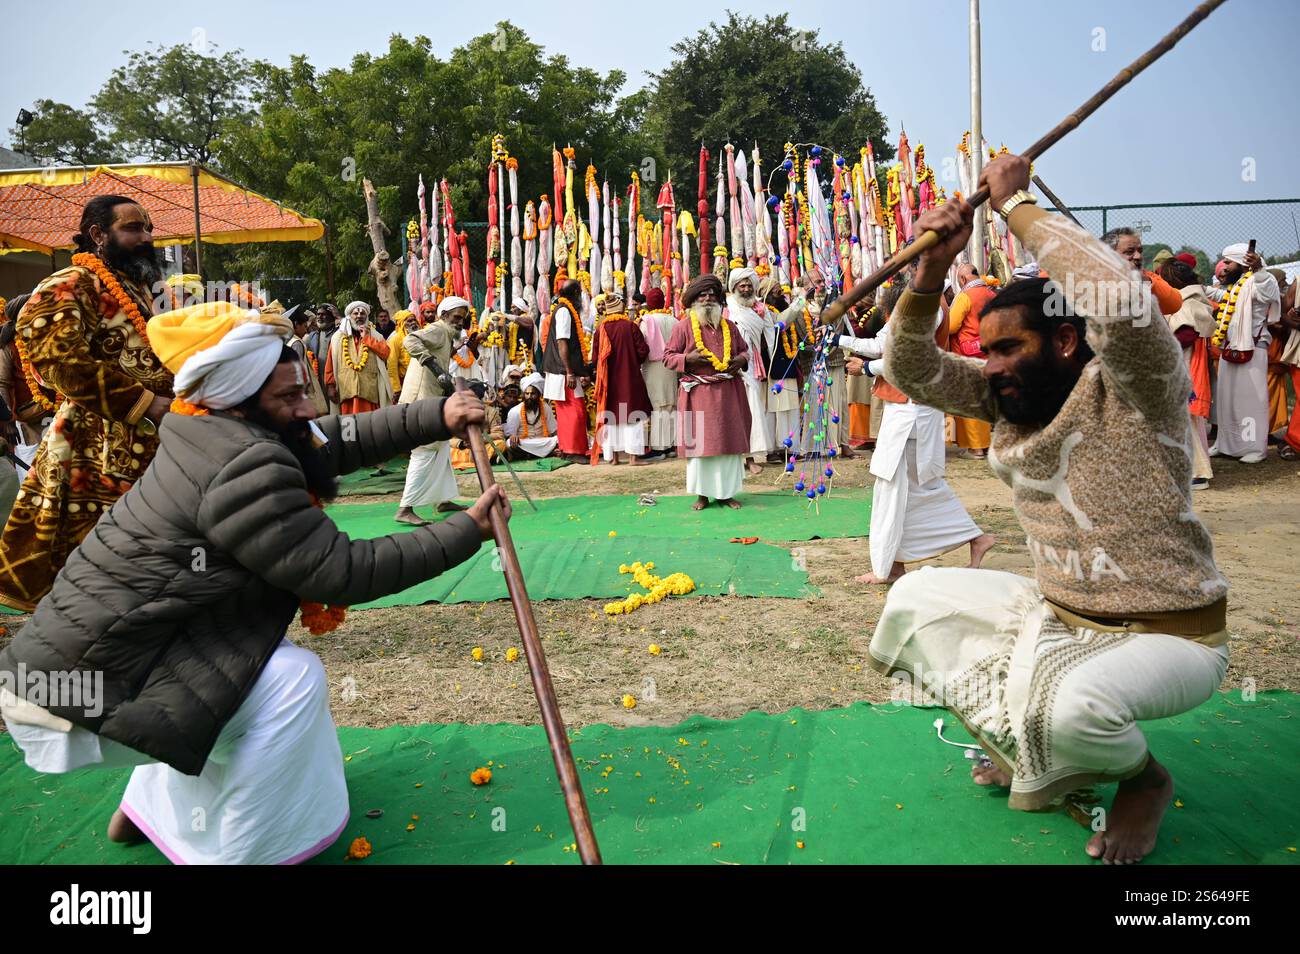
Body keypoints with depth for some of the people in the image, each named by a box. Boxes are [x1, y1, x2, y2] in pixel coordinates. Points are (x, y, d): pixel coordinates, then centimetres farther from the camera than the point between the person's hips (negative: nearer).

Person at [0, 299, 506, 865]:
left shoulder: (211, 436, 3)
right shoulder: (245, 468, -26)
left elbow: (342, 441, 9)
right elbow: (344, 573, -24)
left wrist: (439, 417, 1)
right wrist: (468, 531, -19)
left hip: (80, 651, 10)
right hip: (84, 690, -10)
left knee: (266, 653, 26)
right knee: (292, 678, -15)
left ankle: (146, 805, 37)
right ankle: (240, 852, -1)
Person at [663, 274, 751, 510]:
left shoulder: (729, 326, 13)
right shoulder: (684, 327, 2)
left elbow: (744, 350, 22)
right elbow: (668, 355, 1)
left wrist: (741, 360, 0)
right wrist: (688, 359, -16)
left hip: (728, 393, 3)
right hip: (698, 392, -3)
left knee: (729, 440, 3)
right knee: (699, 441, -1)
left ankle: (726, 492, 13)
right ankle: (702, 494, 9)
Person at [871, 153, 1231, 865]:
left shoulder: (1133, 388, -20)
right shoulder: (1009, 399, 0)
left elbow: (1119, 300, -41)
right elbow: (910, 370, -3)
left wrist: (1016, 203, -30)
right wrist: (932, 270, -18)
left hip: (1167, 635, -7)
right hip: (1054, 612, 7)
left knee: (1073, 705, -37)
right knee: (916, 599, 4)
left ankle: (1143, 779, 4)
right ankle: (1027, 750, 17)